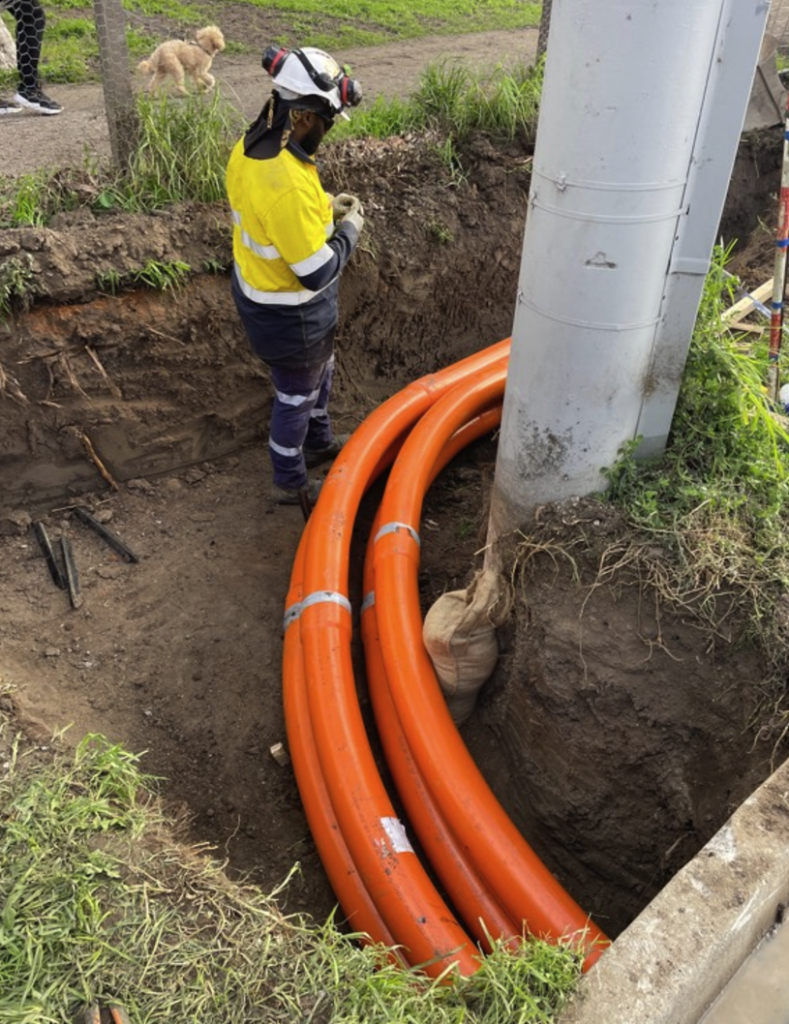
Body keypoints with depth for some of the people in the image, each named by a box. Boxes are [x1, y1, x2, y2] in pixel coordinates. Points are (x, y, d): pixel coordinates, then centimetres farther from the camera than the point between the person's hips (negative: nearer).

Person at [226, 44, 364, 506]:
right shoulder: (289, 185, -36)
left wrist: (323, 207, 5)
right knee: (297, 395, 15)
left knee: (320, 370, 31)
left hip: (256, 287, 9)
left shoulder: (249, 147, -6)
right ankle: (292, 483, 38)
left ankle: (320, 441, 55)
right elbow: (317, 274, -30)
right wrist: (349, 231, -14)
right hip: (291, 313, -9)